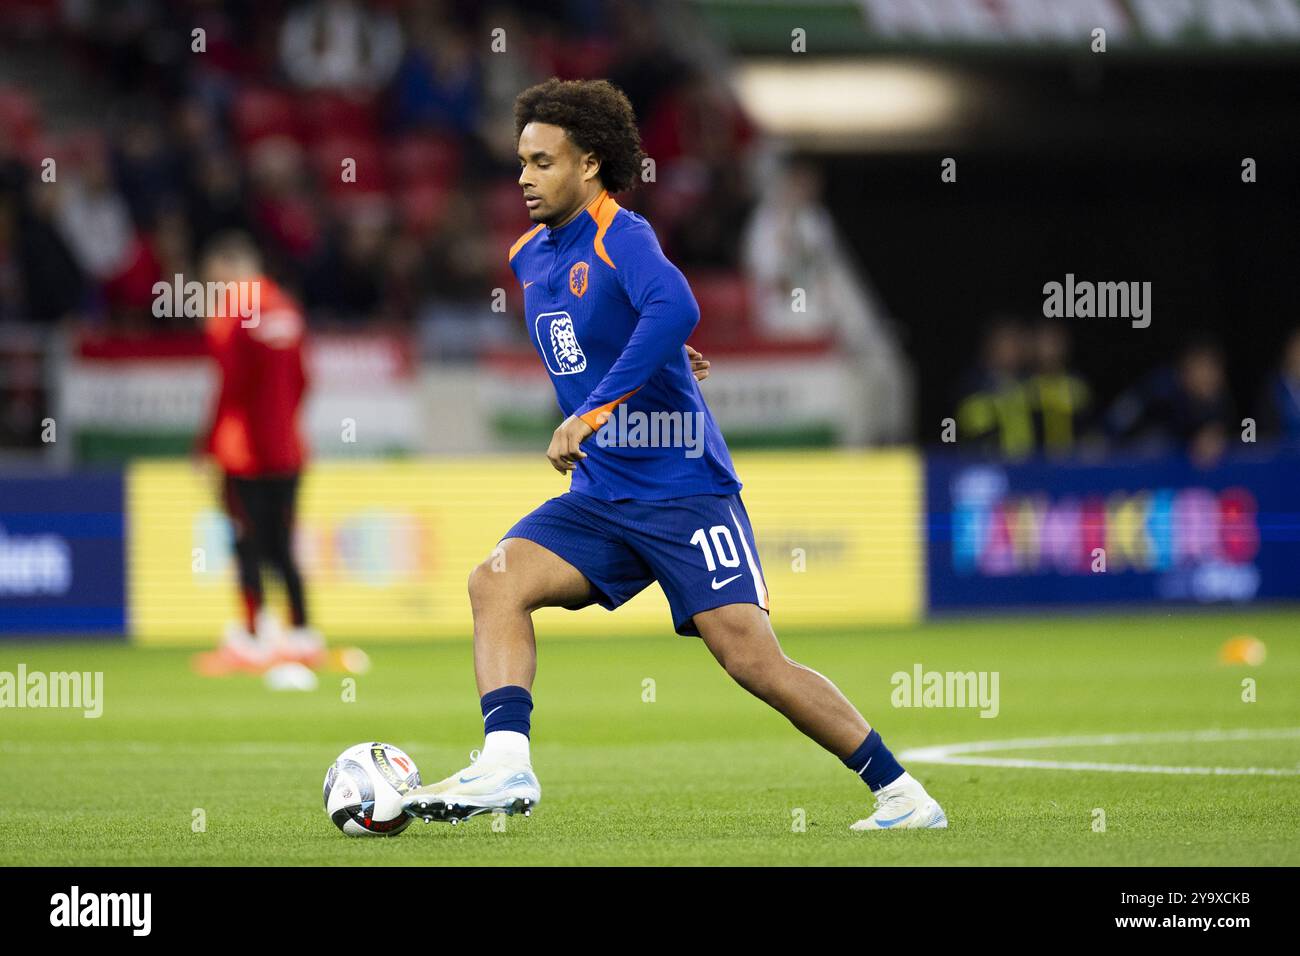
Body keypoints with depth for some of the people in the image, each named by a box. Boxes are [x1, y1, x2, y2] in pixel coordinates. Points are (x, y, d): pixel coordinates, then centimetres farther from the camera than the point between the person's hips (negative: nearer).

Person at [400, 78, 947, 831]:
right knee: (498, 580, -15)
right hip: (600, 499, 7)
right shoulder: (530, 257, 11)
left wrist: (595, 410, -37)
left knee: (750, 657, -13)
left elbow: (675, 309, -35)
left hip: (684, 489, -7)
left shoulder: (621, 238, -14)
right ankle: (506, 767, -25)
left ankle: (901, 792, -1)